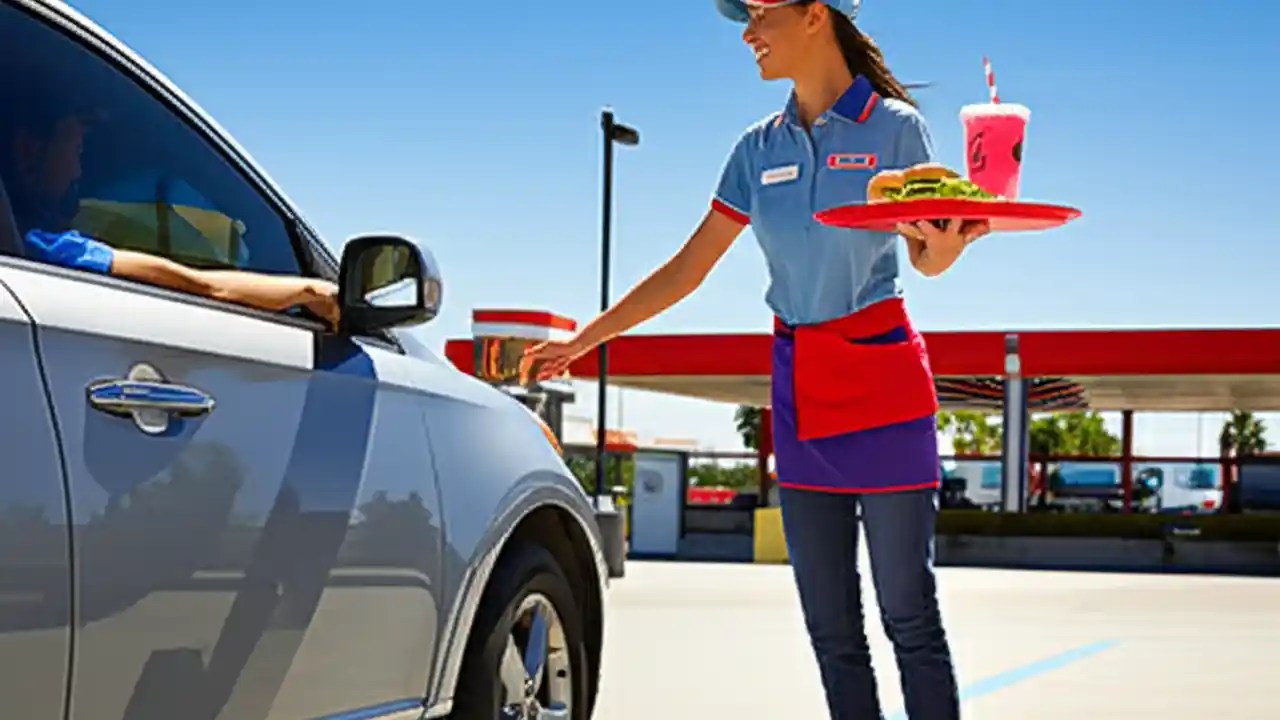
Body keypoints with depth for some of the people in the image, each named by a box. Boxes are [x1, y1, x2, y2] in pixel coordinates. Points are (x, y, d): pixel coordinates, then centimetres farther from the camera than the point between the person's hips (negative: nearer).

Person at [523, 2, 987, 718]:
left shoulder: (894, 126, -4)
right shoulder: (759, 148, 10)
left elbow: (928, 260, 0)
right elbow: (688, 268, 13)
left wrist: (946, 243, -24)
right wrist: (582, 341, 11)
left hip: (881, 379, -5)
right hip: (799, 391, 5)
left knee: (909, 612, -3)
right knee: (830, 625, 6)